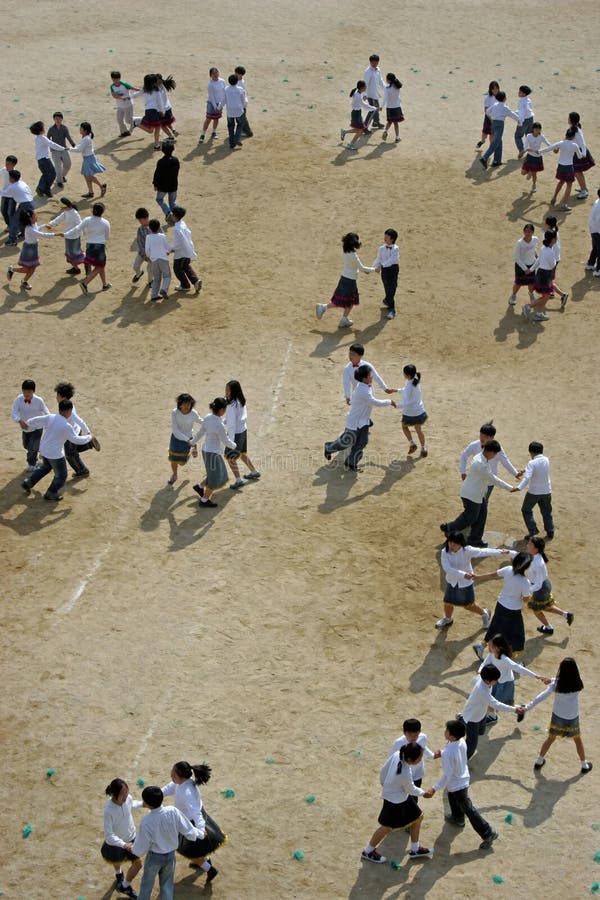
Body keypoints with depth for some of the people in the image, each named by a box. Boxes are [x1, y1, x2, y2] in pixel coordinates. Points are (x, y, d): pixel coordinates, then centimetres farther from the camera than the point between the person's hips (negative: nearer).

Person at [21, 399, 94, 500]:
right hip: (55, 454, -7)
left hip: (43, 450, 7)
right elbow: (76, 440, -11)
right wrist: (88, 438, 6)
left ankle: (28, 483, 34)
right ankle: (50, 494, 30)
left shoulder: (49, 418, -10)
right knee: (61, 475, 18)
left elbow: (31, 422, -4)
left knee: (46, 466, 36)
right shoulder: (67, 427, -24)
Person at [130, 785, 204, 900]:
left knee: (146, 885, 23)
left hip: (154, 857, -3)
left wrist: (132, 849, 4)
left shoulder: (146, 822, -31)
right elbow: (189, 832, -14)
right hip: (170, 855, 3)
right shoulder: (173, 812, -24)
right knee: (167, 885, 22)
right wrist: (200, 833, 7)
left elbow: (141, 849, -19)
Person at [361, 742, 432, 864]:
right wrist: (423, 793, 2)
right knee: (387, 827, 14)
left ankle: (415, 849, 38)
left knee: (417, 818, 20)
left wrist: (383, 783, 15)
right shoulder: (406, 774, -39)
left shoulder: (396, 754, -20)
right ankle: (368, 852, 36)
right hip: (395, 801, -8)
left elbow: (384, 769, -4)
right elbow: (411, 789, -18)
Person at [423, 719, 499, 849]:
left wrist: (434, 789, -27)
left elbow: (447, 774, -32)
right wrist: (442, 753, 19)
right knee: (453, 799, 34)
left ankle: (488, 833, 12)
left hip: (457, 784, -9)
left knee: (468, 809, 5)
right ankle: (457, 818, 59)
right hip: (463, 777, 9)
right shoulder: (461, 741, -14)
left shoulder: (448, 753, -38)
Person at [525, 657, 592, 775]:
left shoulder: (556, 684, -20)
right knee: (578, 740, 23)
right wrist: (552, 680, 1)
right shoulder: (577, 684, -15)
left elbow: (541, 697, -23)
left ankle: (539, 761, 32)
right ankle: (584, 765, 35)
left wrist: (527, 707, -21)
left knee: (550, 739, 21)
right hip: (573, 718, 1)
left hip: (558, 717, 0)